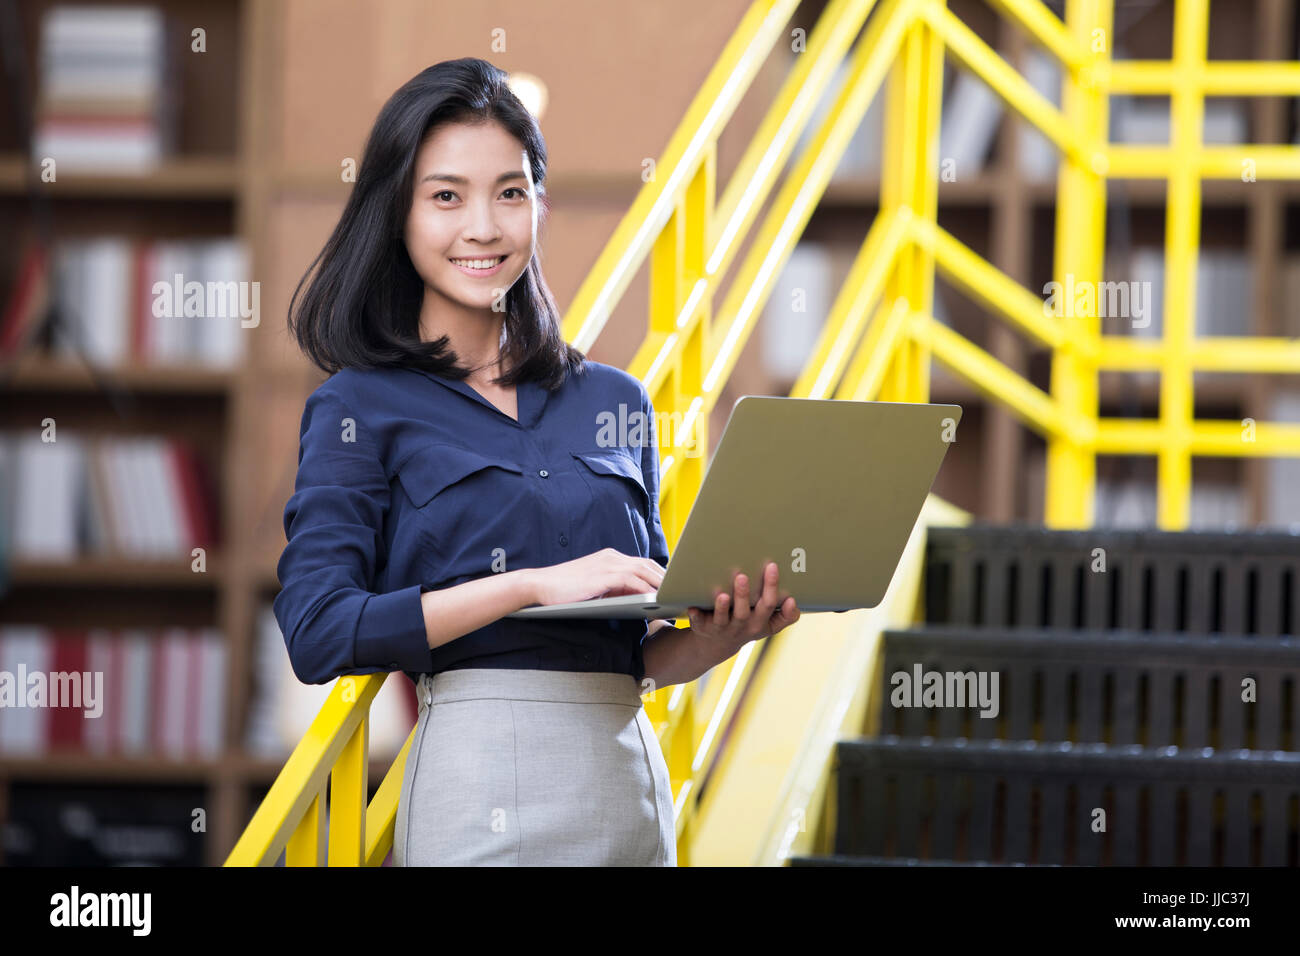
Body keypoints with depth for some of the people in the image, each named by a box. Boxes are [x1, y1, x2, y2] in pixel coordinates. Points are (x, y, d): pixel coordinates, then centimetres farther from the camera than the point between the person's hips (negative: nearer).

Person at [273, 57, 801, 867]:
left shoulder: (615, 402, 14)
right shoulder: (362, 406, 1)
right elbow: (316, 632, -11)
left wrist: (721, 637, -5)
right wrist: (536, 583, -16)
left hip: (632, 777, 5)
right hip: (486, 786, -4)